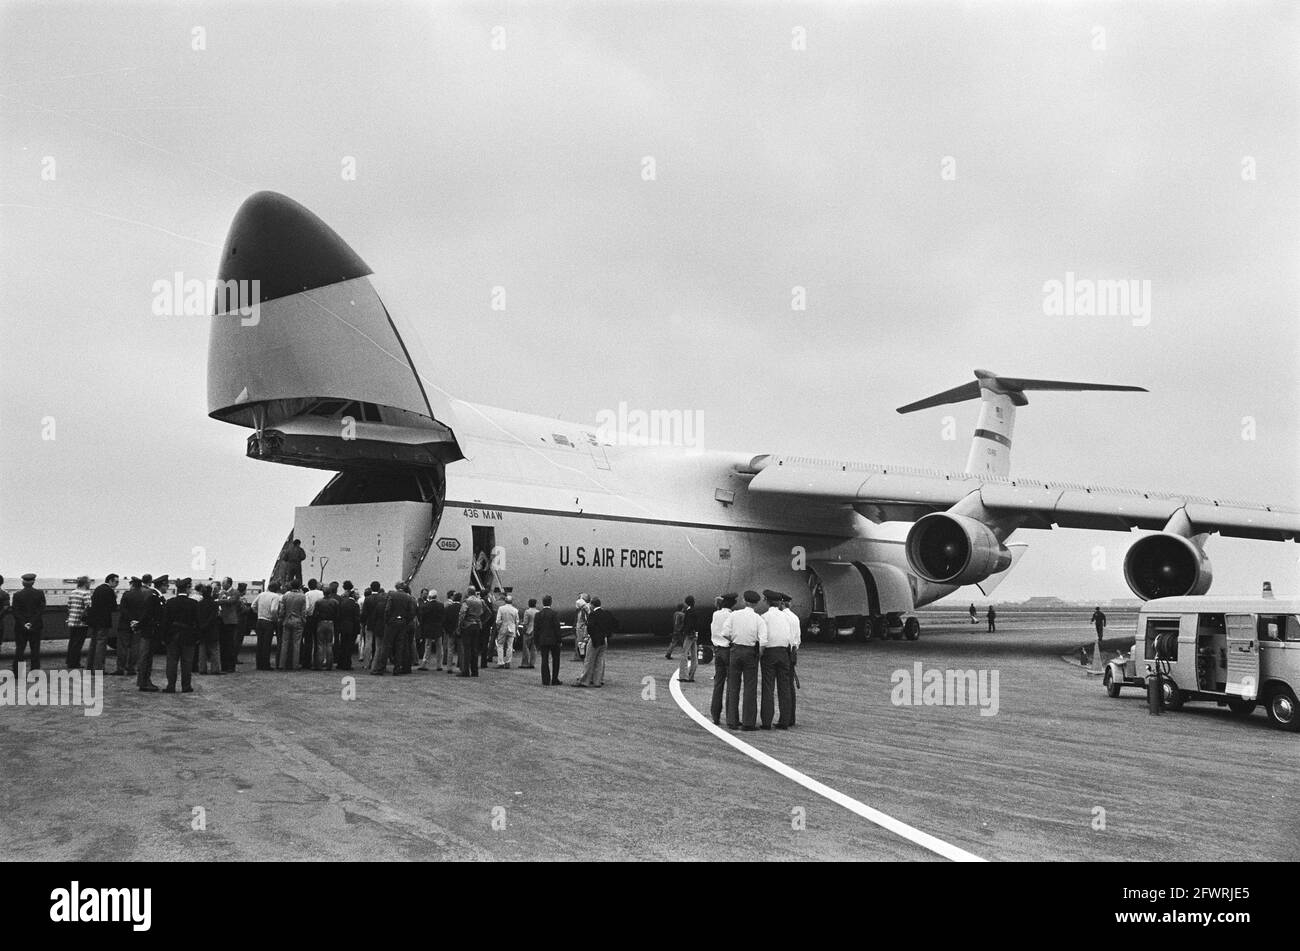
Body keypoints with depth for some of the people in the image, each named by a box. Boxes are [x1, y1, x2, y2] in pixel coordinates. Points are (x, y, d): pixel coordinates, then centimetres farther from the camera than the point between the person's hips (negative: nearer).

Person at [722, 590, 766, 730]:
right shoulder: (759, 619, -5)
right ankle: (748, 722, 4)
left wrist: (733, 640, 9)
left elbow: (725, 634, -10)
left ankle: (732, 721, 11)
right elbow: (763, 641, -14)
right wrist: (760, 654, 3)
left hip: (735, 650, 1)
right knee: (750, 688, 5)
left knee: (733, 687, 9)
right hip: (751, 652, -1)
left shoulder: (734, 615, -2)